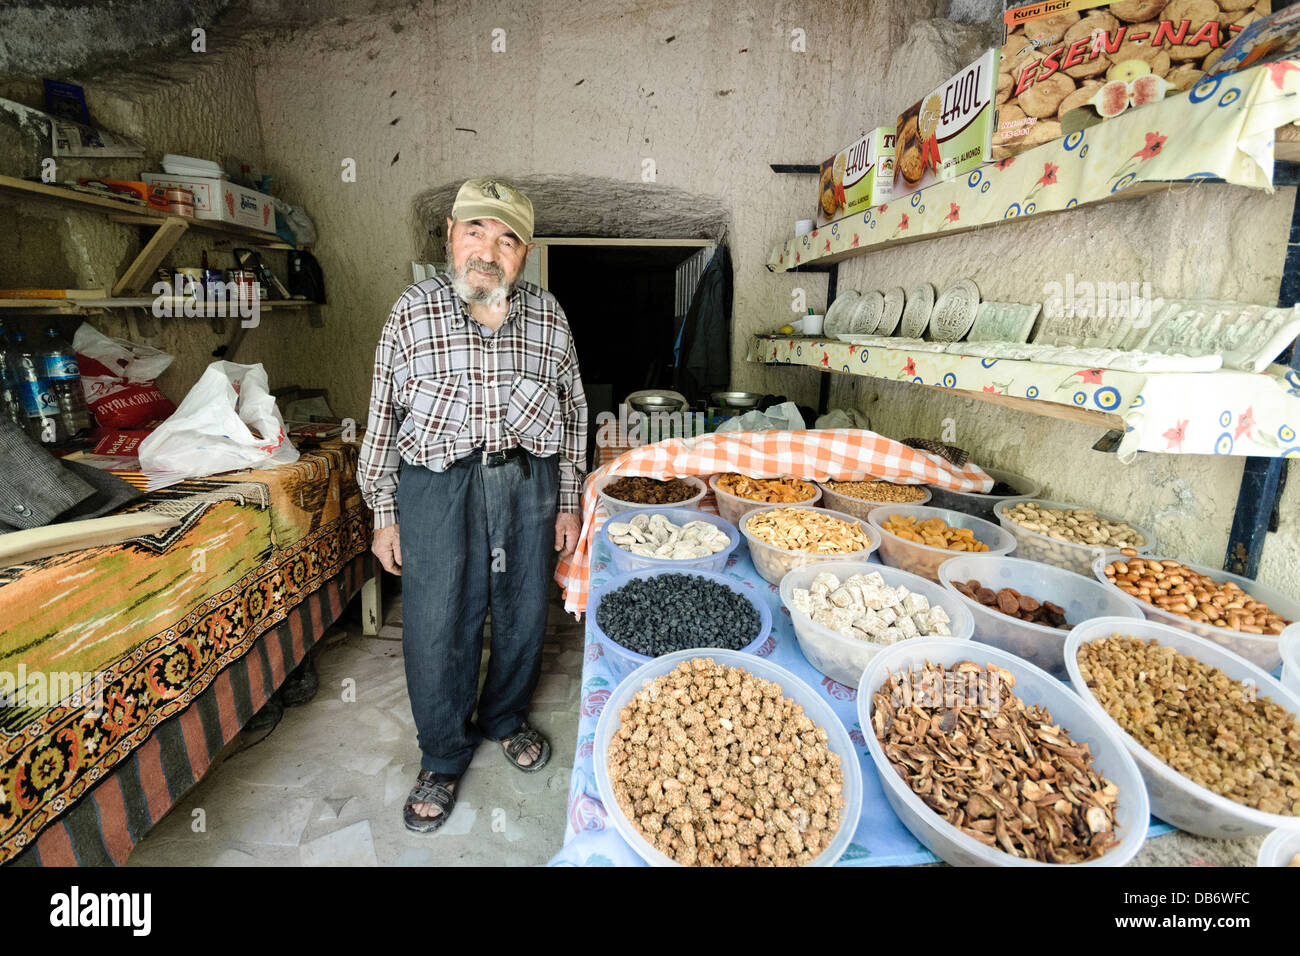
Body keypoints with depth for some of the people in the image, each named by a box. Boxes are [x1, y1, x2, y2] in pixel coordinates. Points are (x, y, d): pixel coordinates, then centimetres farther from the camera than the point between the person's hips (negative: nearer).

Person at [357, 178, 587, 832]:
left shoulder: (548, 316, 3)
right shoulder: (412, 312, -1)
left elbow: (573, 413, 8)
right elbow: (383, 418, 3)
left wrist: (568, 502, 6)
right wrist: (384, 514, 3)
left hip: (529, 481, 2)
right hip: (437, 485, -1)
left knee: (523, 613, 14)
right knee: (437, 626, 5)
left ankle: (504, 719, 43)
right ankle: (443, 758, 31)